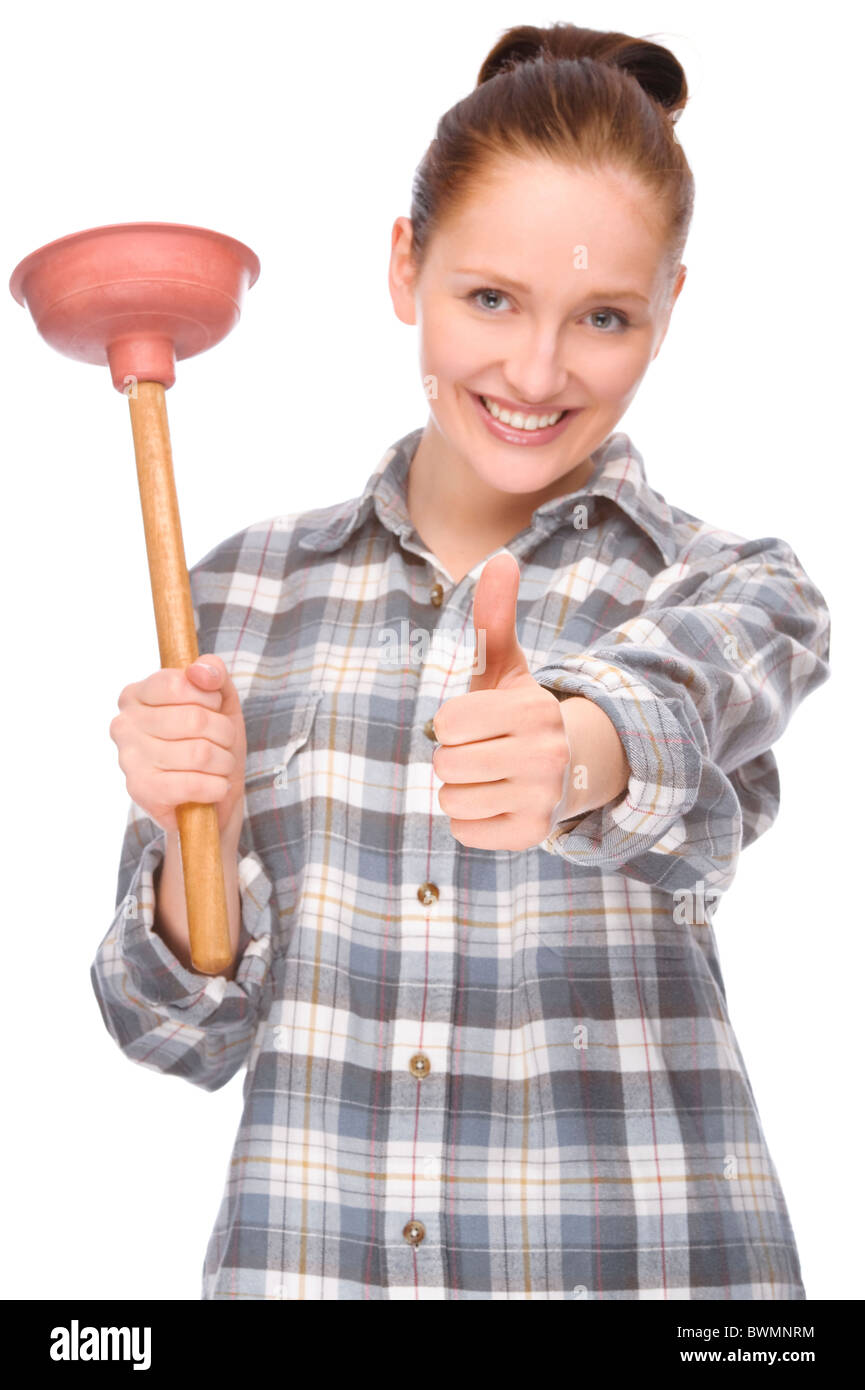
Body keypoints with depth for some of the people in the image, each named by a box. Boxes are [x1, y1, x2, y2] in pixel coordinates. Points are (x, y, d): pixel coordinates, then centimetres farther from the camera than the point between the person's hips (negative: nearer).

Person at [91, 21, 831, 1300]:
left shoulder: (739, 596, -3)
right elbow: (190, 1034, 1)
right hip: (300, 1257, 1)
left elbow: (665, 722, -28)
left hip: (640, 1254, -1)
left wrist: (572, 755, -49)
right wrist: (200, 836, -18)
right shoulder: (247, 589, 0)